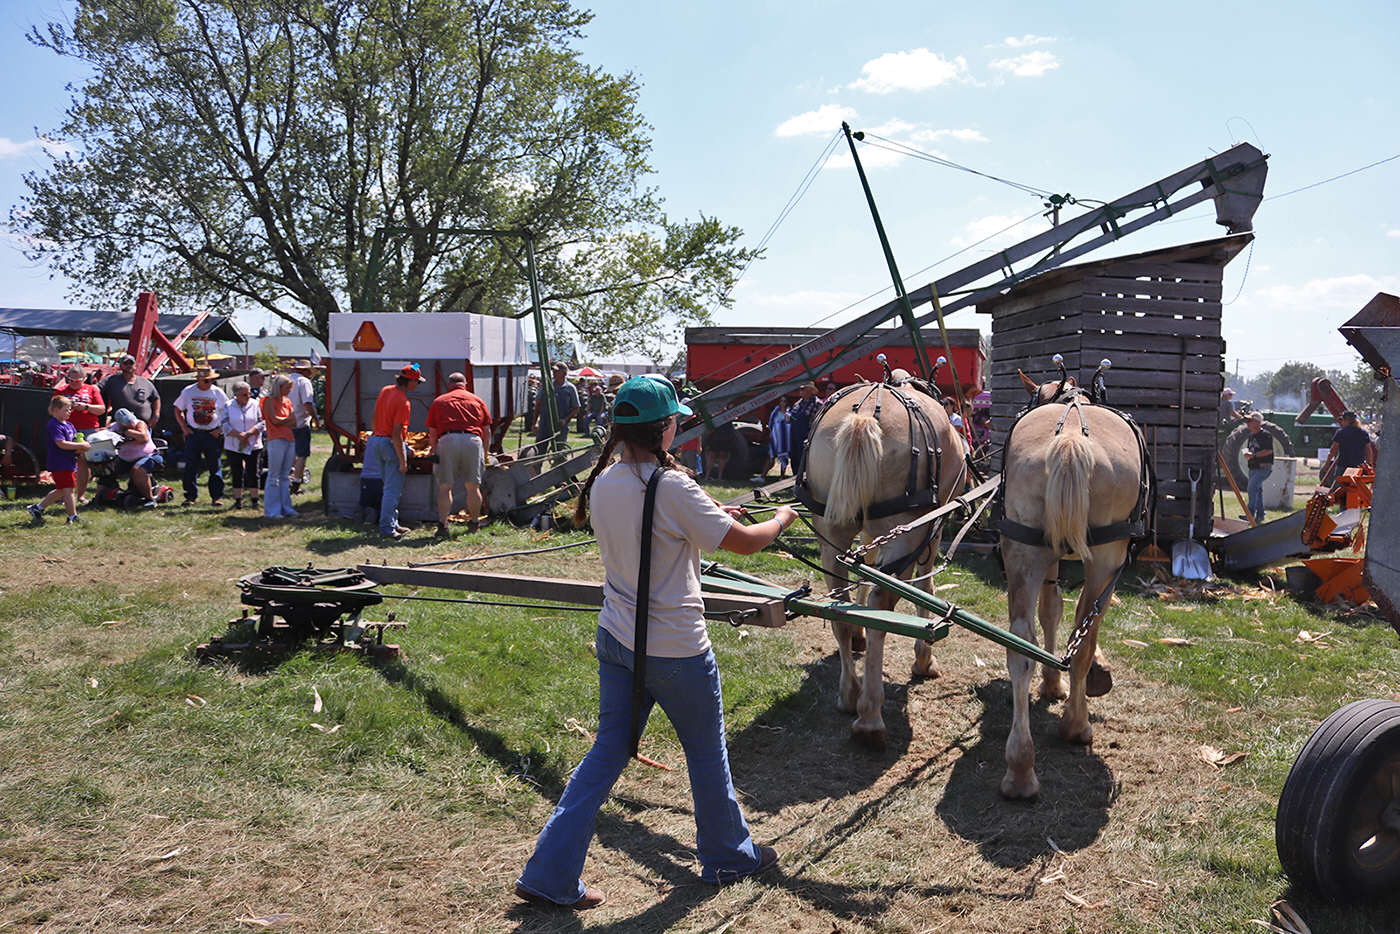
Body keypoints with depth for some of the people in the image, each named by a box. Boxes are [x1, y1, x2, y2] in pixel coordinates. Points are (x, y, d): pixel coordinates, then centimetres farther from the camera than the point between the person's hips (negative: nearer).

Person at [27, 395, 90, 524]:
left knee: (61, 491, 17)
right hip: (60, 464, -10)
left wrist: (81, 448, -2)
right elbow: (61, 444, -24)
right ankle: (73, 516, 1)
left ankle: (37, 508, 28)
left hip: (69, 462, 10)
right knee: (68, 490, -5)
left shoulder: (69, 425, 15)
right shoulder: (54, 426, -15)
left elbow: (76, 439, 21)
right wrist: (80, 445, -22)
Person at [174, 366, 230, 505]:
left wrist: (221, 429, -2)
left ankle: (217, 496, 6)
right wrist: (184, 427, 0)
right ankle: (190, 496, 10)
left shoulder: (217, 392, 1)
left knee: (215, 466, 0)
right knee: (191, 466, 0)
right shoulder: (188, 391, 2)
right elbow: (178, 410, 11)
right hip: (193, 433, 0)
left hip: (213, 434, 0)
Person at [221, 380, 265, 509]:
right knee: (236, 473, 4)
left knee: (253, 473, -1)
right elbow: (225, 425, -5)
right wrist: (239, 435, -16)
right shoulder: (228, 406, 2)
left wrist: (248, 433, -16)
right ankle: (238, 500, 11)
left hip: (253, 445, 0)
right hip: (233, 446, 0)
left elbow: (261, 423, -2)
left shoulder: (255, 405, 4)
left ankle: (254, 500, 6)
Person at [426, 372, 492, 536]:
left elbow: (432, 434, 14)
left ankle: (442, 524, -3)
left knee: (445, 486, 4)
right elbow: (487, 432, 19)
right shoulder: (477, 400, 22)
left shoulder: (439, 401, 19)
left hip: (447, 441, -1)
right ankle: (474, 523, 20)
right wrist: (484, 453, 26)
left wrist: (435, 452, 20)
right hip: (473, 440, 1)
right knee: (473, 486, 10)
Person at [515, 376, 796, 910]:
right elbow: (743, 542, -14)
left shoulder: (602, 483, 0)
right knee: (706, 751, 16)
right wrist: (781, 519, 6)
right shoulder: (673, 488, -22)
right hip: (674, 648, -6)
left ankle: (549, 874, 16)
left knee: (607, 754, 15)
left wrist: (708, 515, 20)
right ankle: (727, 856, 37)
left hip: (616, 640, 6)